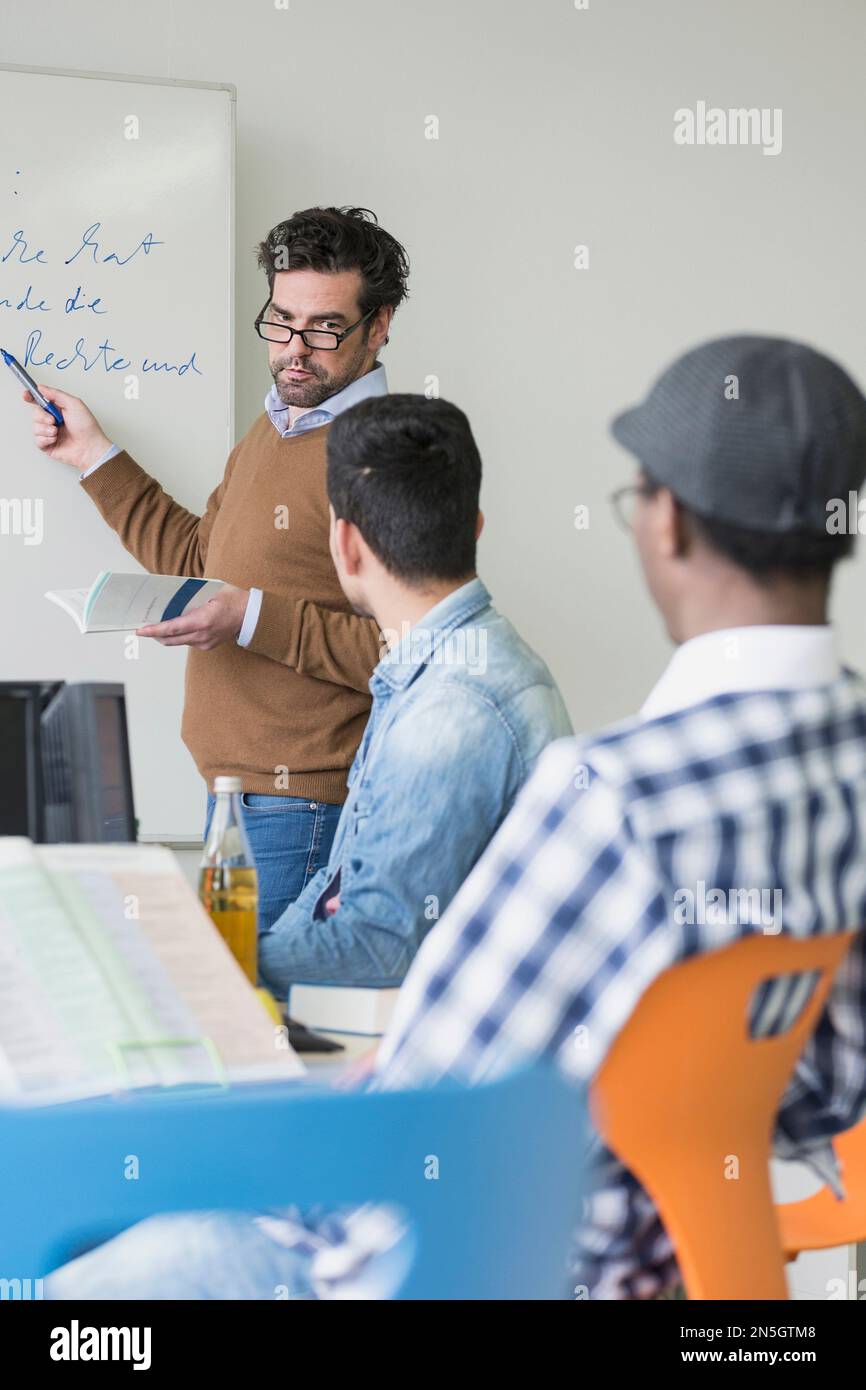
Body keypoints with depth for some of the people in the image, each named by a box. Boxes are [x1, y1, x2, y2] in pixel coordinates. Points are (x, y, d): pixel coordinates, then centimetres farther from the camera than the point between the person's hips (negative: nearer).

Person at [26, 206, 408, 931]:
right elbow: (198, 559, 27)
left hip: (303, 806, -9)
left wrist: (257, 619, -24)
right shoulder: (269, 431, 17)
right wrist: (95, 455, 27)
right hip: (230, 789, 9)